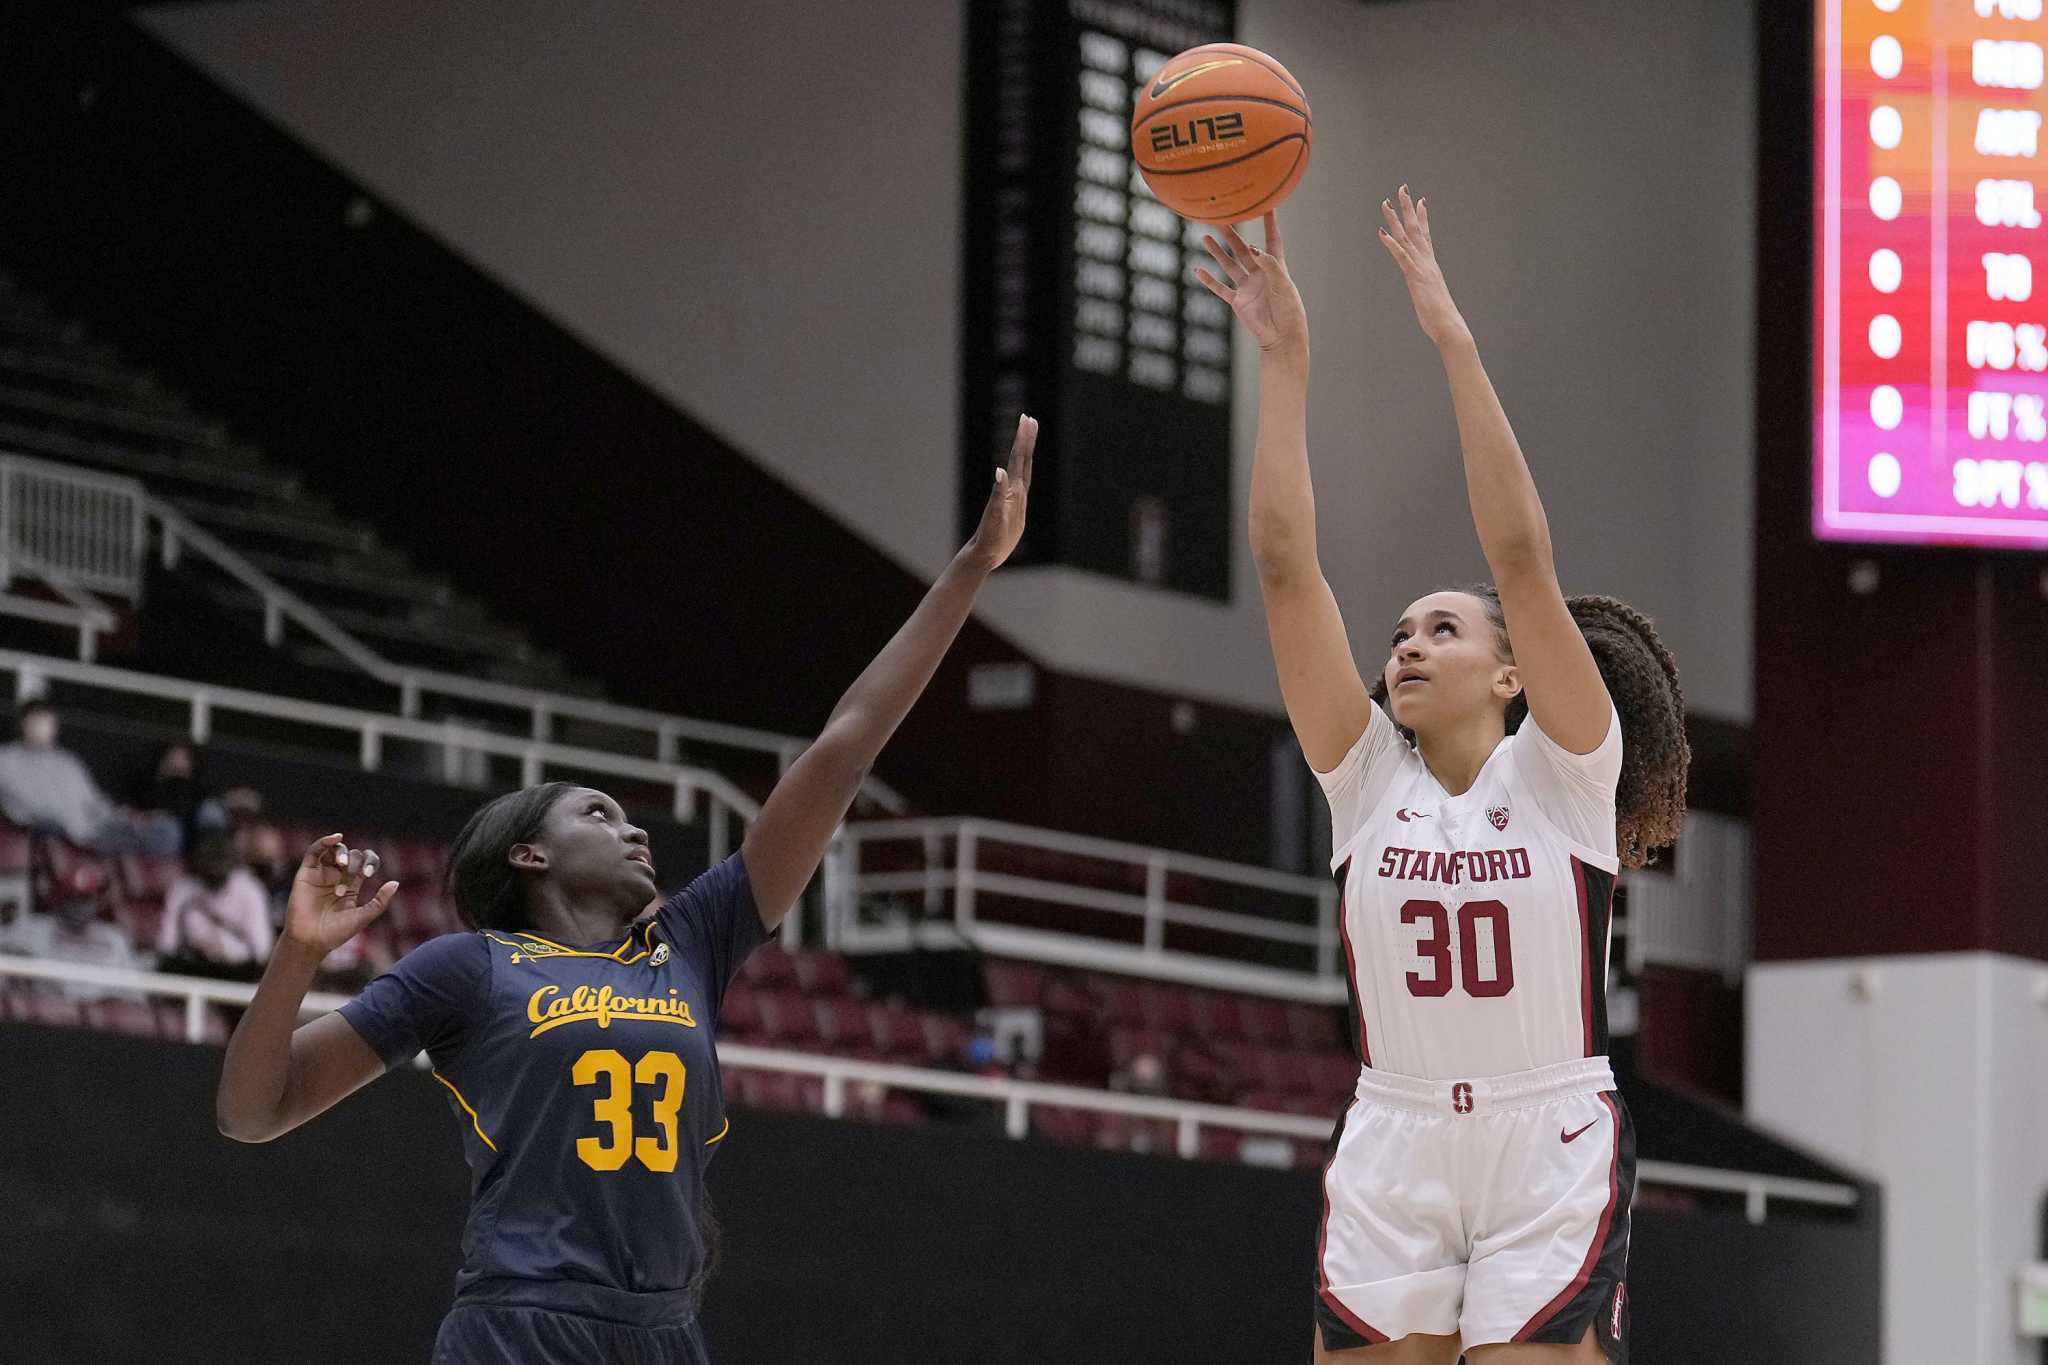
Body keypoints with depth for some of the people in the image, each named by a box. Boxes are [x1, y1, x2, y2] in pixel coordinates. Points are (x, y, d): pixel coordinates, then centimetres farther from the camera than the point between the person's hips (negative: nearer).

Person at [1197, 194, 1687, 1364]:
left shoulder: (1560, 770, 0)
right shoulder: (1368, 774, 8)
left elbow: (1522, 557, -12)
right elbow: (1287, 565, 0)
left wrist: (1454, 341, -16)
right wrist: (1285, 360, -6)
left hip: (1552, 1150, -3)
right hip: (1393, 1150, 3)